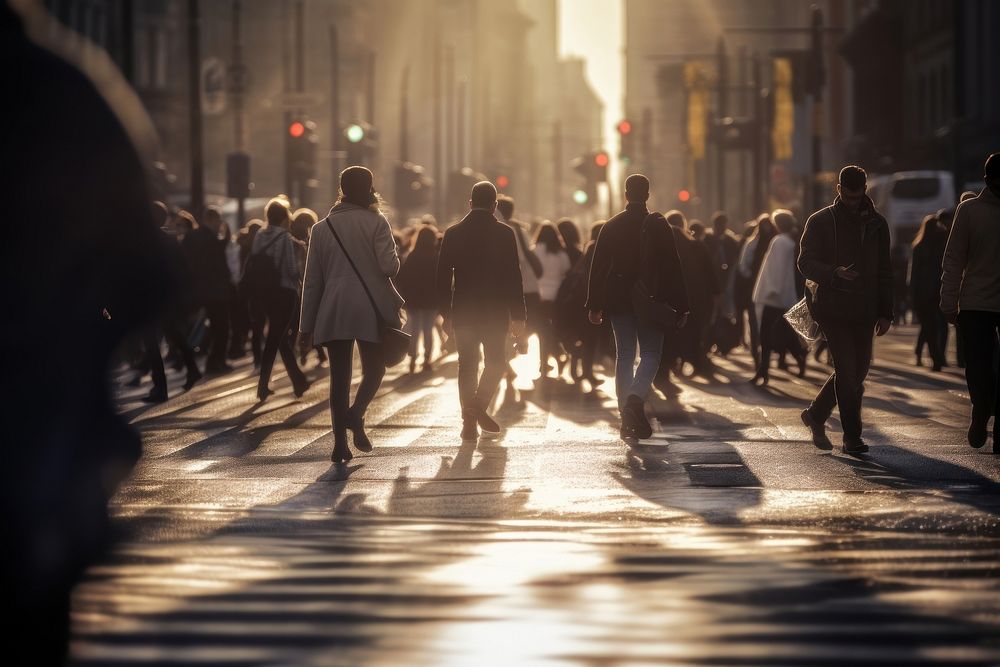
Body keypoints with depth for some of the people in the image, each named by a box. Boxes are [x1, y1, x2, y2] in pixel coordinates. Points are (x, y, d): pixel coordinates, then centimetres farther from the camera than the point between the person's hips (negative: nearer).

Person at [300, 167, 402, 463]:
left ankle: (340, 442, 2)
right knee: (374, 368, 10)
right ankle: (356, 414, -17)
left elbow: (312, 280, 9)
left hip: (333, 312, 3)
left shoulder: (322, 228, 9)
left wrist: (307, 325, 12)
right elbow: (389, 266, -13)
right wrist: (396, 259, 12)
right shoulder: (376, 222, -2)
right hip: (371, 308, -3)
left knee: (339, 376, 7)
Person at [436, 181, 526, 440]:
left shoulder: (453, 233, 2)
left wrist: (446, 314, 10)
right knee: (495, 361, 13)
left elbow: (443, 276, 3)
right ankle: (480, 407, -7)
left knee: (467, 365, 7)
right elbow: (514, 276, -5)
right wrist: (518, 316, -1)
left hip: (463, 311, 2)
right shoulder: (504, 233, -4)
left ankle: (469, 421, 3)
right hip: (495, 310, -2)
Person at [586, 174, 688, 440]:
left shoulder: (611, 226, 4)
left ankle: (628, 418, 6)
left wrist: (594, 305, 7)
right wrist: (680, 306, -1)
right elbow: (673, 268, -4)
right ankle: (636, 397, -22)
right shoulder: (659, 226, -3)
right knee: (650, 354, 4)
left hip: (619, 301, 2)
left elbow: (598, 267, 3)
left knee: (624, 356, 9)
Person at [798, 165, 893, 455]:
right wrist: (834, 273, -23)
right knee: (847, 372, -12)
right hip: (832, 308, -5)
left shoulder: (876, 224, 12)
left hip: (864, 310, 5)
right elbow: (805, 263, -4)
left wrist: (885, 312, 8)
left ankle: (815, 414, 29)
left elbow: (884, 271, 15)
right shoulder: (820, 221, 1)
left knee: (857, 371, 9)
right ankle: (852, 437, -7)